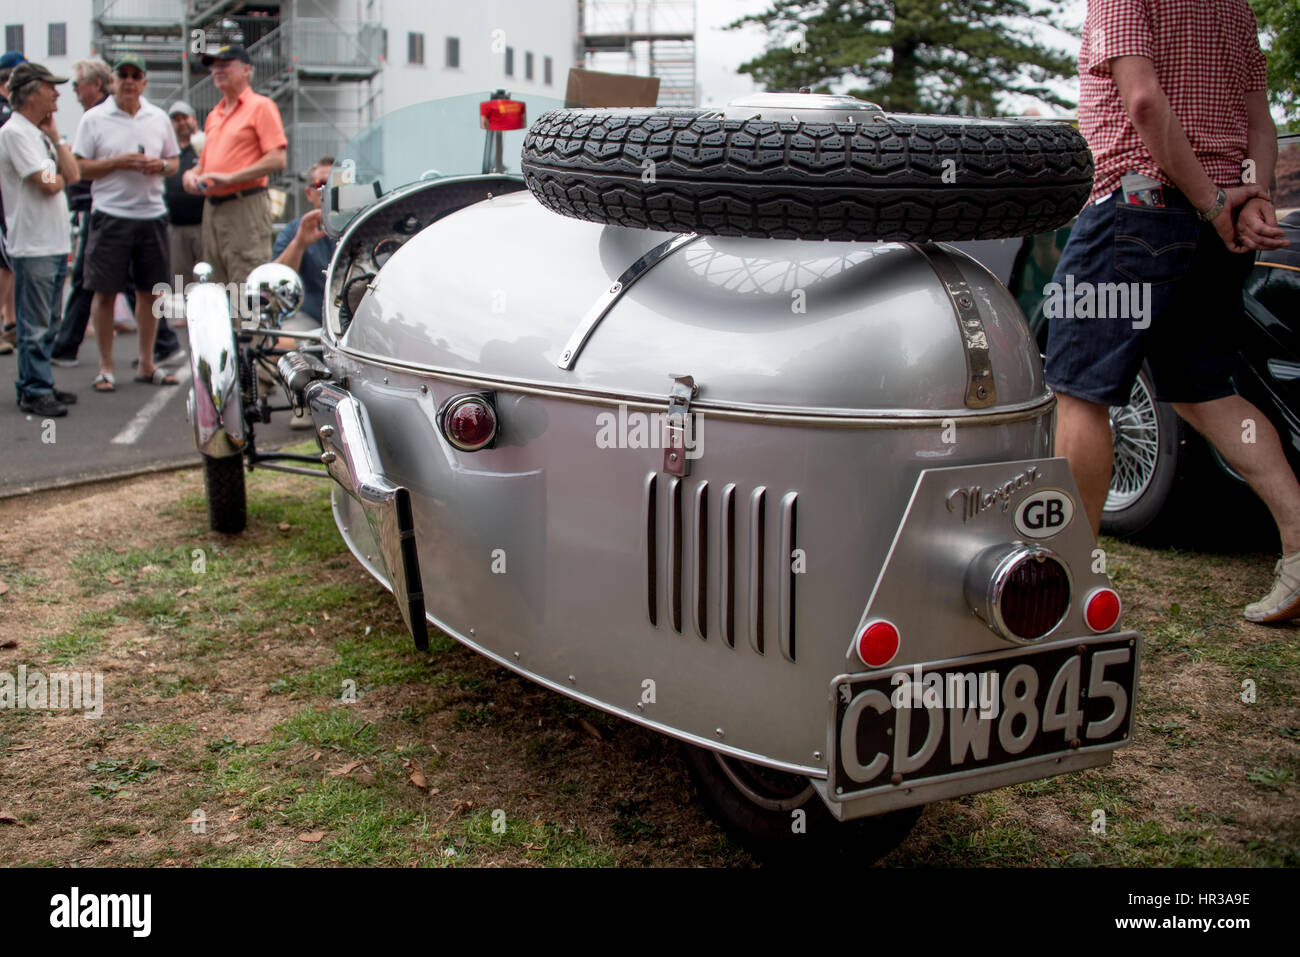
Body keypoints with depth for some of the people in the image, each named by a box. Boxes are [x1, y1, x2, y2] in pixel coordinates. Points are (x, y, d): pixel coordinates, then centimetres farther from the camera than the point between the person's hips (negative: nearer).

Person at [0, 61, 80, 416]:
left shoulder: (41, 133, 17)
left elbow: (73, 175, 9)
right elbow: (48, 184, -18)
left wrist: (55, 136, 5)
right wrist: (59, 177, 4)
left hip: (55, 243, 9)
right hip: (32, 245, -9)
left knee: (47, 324, 14)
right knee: (35, 326, -4)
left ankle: (38, 386, 22)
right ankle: (35, 392, 2)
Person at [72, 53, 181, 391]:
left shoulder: (159, 118, 11)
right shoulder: (94, 119, 0)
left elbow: (174, 162, 16)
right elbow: (79, 168, -3)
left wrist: (160, 166, -6)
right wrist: (118, 163, -15)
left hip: (152, 214, 3)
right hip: (111, 215, -3)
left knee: (150, 290, 8)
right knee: (105, 291, -1)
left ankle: (147, 363, 20)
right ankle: (105, 366, 9)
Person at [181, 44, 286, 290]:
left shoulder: (261, 106, -2)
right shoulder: (214, 115, 22)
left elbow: (277, 159, -13)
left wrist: (229, 177, -17)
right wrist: (192, 174, 5)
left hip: (245, 205, -8)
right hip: (212, 208, 8)